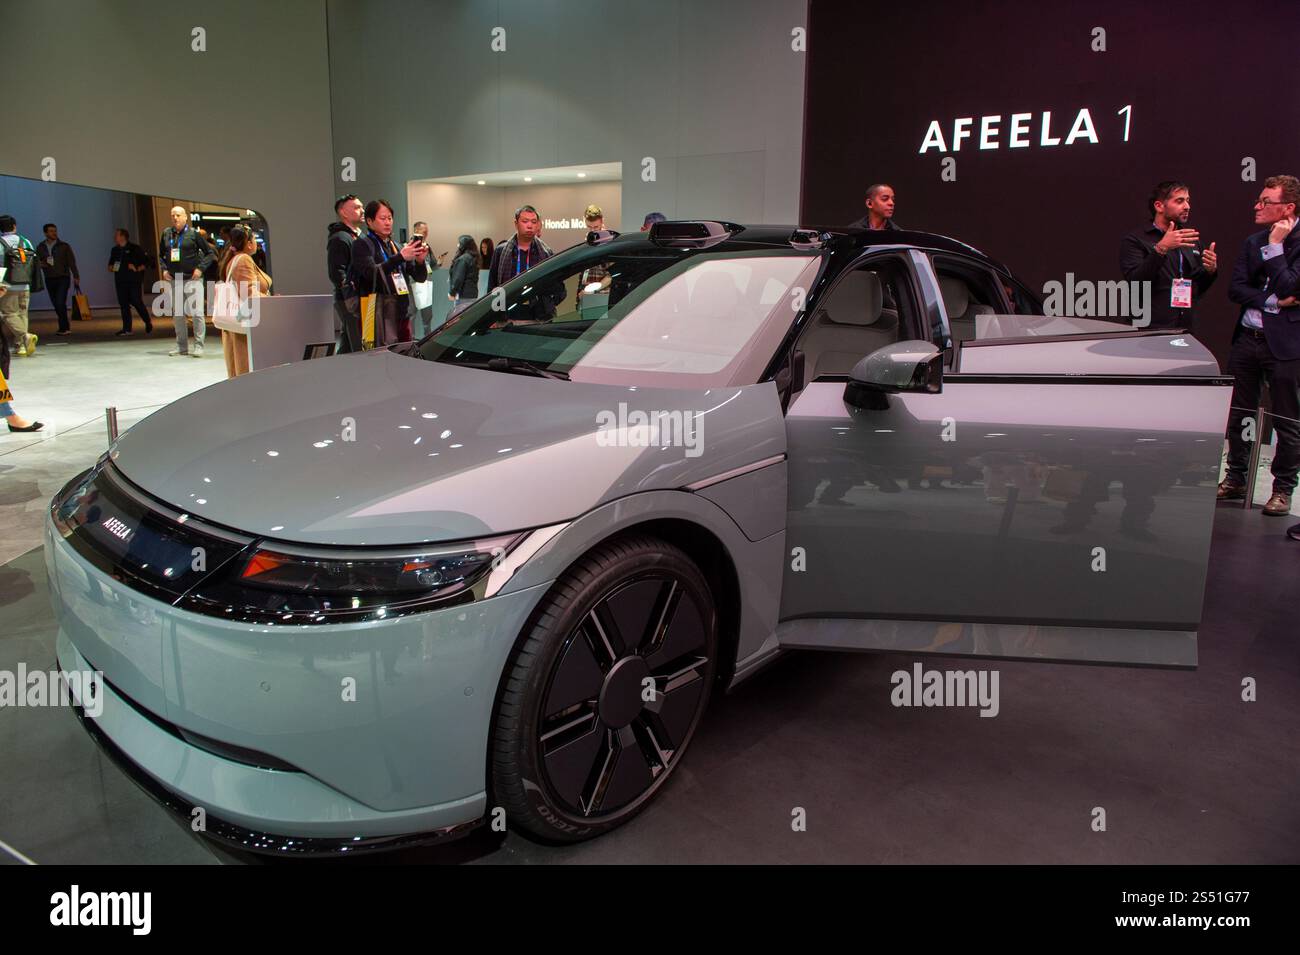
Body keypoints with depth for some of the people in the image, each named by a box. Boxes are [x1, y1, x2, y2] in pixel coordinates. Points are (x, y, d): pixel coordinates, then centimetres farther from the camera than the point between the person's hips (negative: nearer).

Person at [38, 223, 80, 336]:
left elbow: (72, 262, 0)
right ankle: (65, 327, 15)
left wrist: (76, 276, -8)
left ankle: (64, 328, -11)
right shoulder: (41, 248, 9)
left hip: (63, 278, -4)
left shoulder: (64, 246, 2)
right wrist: (40, 264, -9)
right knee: (56, 305, 6)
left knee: (60, 303, -16)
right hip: (49, 279, 4)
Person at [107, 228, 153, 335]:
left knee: (137, 302, -8)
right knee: (123, 304, 2)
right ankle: (126, 329, 4)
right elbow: (111, 263, 26)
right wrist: (111, 267, 5)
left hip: (134, 280, -5)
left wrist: (137, 269, -16)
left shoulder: (135, 248, -2)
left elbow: (146, 262, -3)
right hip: (120, 281, 5)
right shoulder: (114, 250, 15)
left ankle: (148, 324, 11)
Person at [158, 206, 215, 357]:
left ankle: (198, 346, -2)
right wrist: (164, 269, 7)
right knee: (177, 314, 8)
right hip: (174, 279, 5)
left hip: (192, 278, -5)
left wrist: (200, 268, -9)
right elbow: (161, 254, 21)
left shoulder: (193, 233, -3)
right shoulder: (167, 233, 9)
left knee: (197, 313, -10)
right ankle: (181, 346, 18)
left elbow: (209, 252, 0)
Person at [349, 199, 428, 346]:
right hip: (380, 311, -6)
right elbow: (371, 273, -17)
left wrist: (420, 261, -8)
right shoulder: (362, 244, 2)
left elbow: (420, 277, 14)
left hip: (402, 311, 6)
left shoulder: (395, 246, 18)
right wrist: (400, 257, -24)